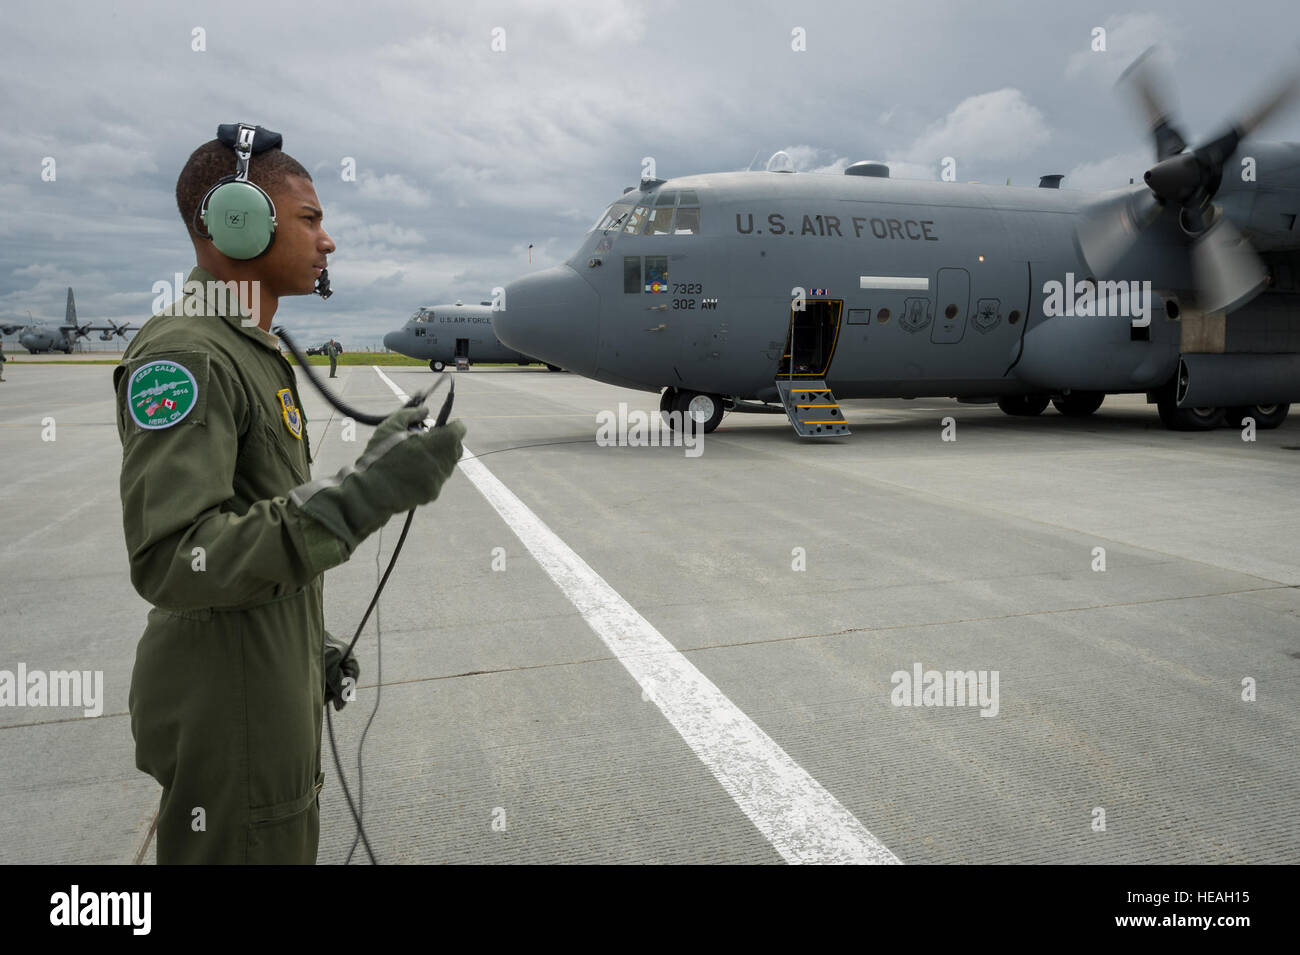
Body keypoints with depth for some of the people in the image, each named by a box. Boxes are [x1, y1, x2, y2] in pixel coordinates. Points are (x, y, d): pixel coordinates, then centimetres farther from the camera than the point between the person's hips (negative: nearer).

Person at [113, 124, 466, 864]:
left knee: (292, 844, 22)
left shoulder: (252, 353, 12)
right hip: (225, 701, -9)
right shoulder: (182, 357, -20)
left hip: (276, 684, 10)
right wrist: (355, 498, -38)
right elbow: (170, 560, -31)